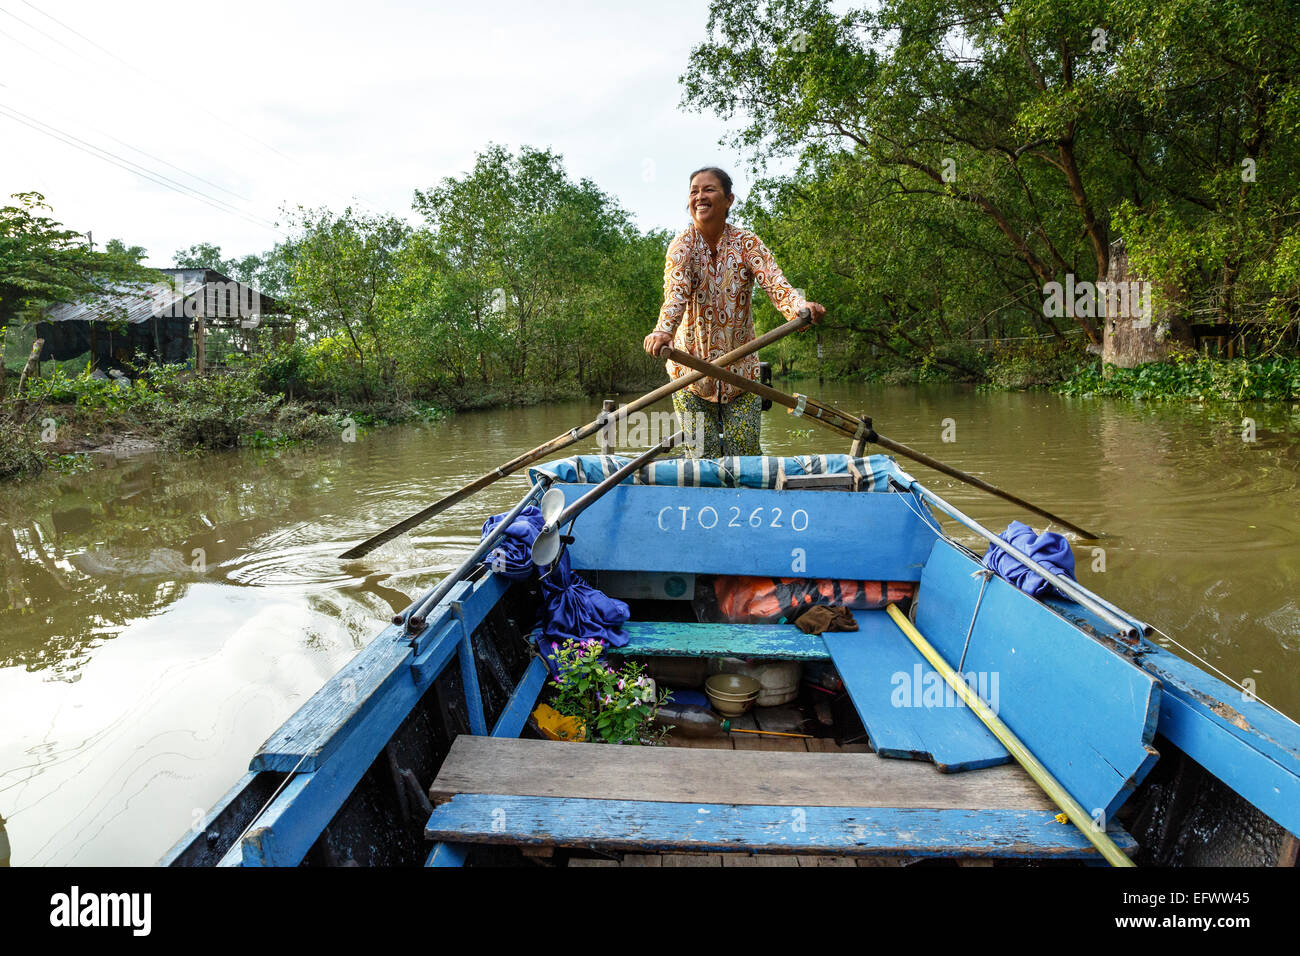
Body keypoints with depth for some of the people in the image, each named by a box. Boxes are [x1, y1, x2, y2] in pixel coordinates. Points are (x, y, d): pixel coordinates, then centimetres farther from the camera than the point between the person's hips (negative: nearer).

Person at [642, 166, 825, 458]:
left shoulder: (746, 243, -3)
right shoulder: (683, 245, -7)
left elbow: (774, 282, -19)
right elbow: (676, 292, -24)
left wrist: (801, 308, -42)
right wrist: (663, 331, -45)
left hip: (741, 368, 1)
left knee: (745, 454, 1)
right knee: (702, 455, 0)